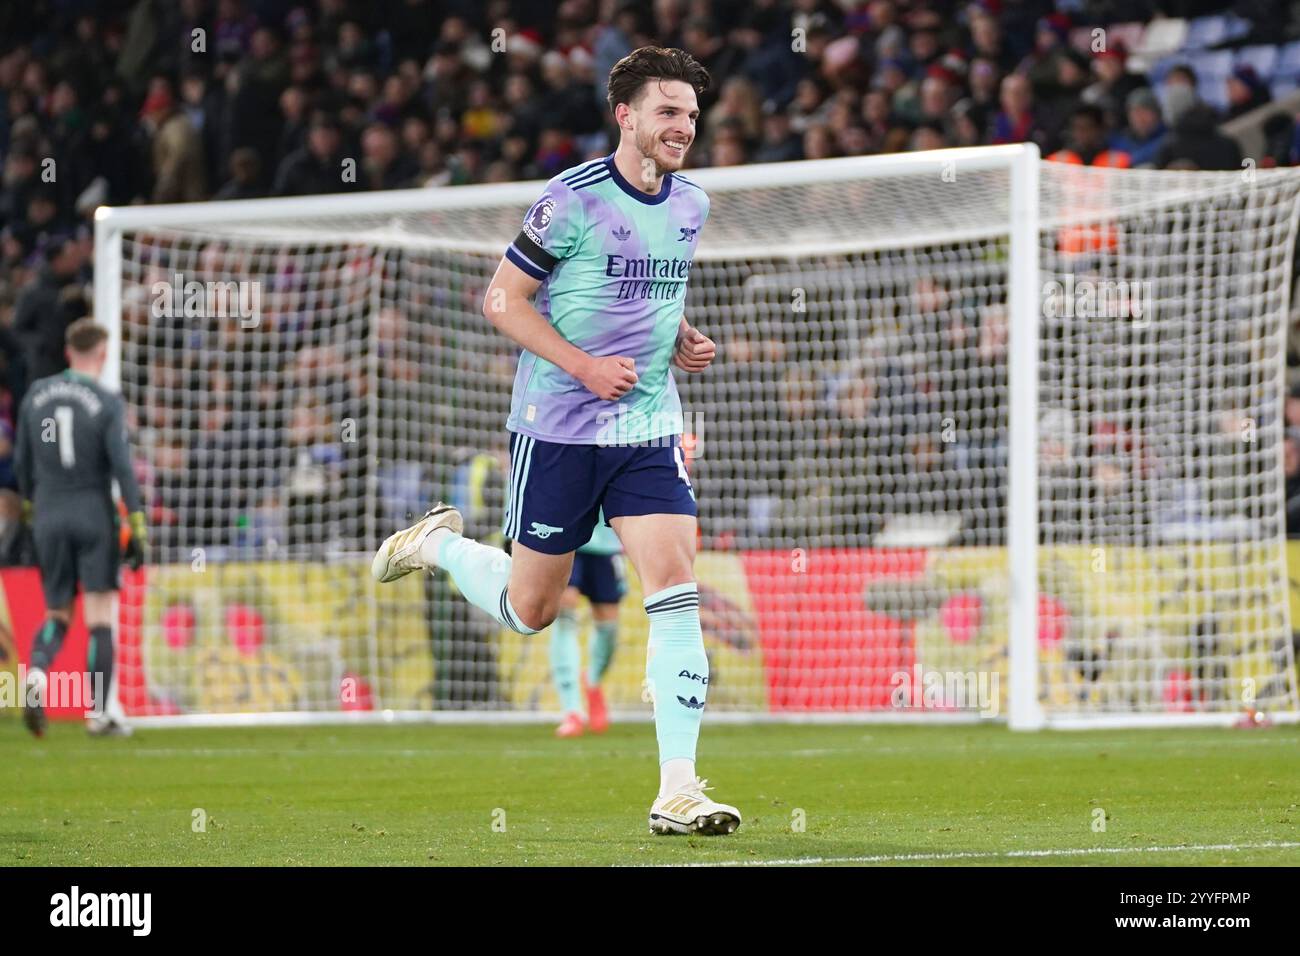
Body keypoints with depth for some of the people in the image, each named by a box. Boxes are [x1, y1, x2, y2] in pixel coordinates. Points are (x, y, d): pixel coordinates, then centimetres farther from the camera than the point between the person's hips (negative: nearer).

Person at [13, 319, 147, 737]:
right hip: (94, 517, -4)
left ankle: (37, 674, -17)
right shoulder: (108, 404, -8)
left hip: (48, 518, 4)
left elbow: (22, 460, 10)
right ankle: (102, 711, 1)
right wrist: (138, 531, -11)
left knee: (57, 615, 12)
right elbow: (122, 467, -14)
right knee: (100, 616, 2)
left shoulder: (36, 394, 5)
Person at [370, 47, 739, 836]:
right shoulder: (575, 199, -12)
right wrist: (583, 366, -18)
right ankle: (439, 543, 39)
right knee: (530, 610, 6)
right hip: (557, 425, -4)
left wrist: (680, 340, 4)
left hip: (649, 428, 4)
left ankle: (678, 791, -13)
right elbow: (503, 300, -8)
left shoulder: (691, 206, 7)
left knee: (677, 583, -12)